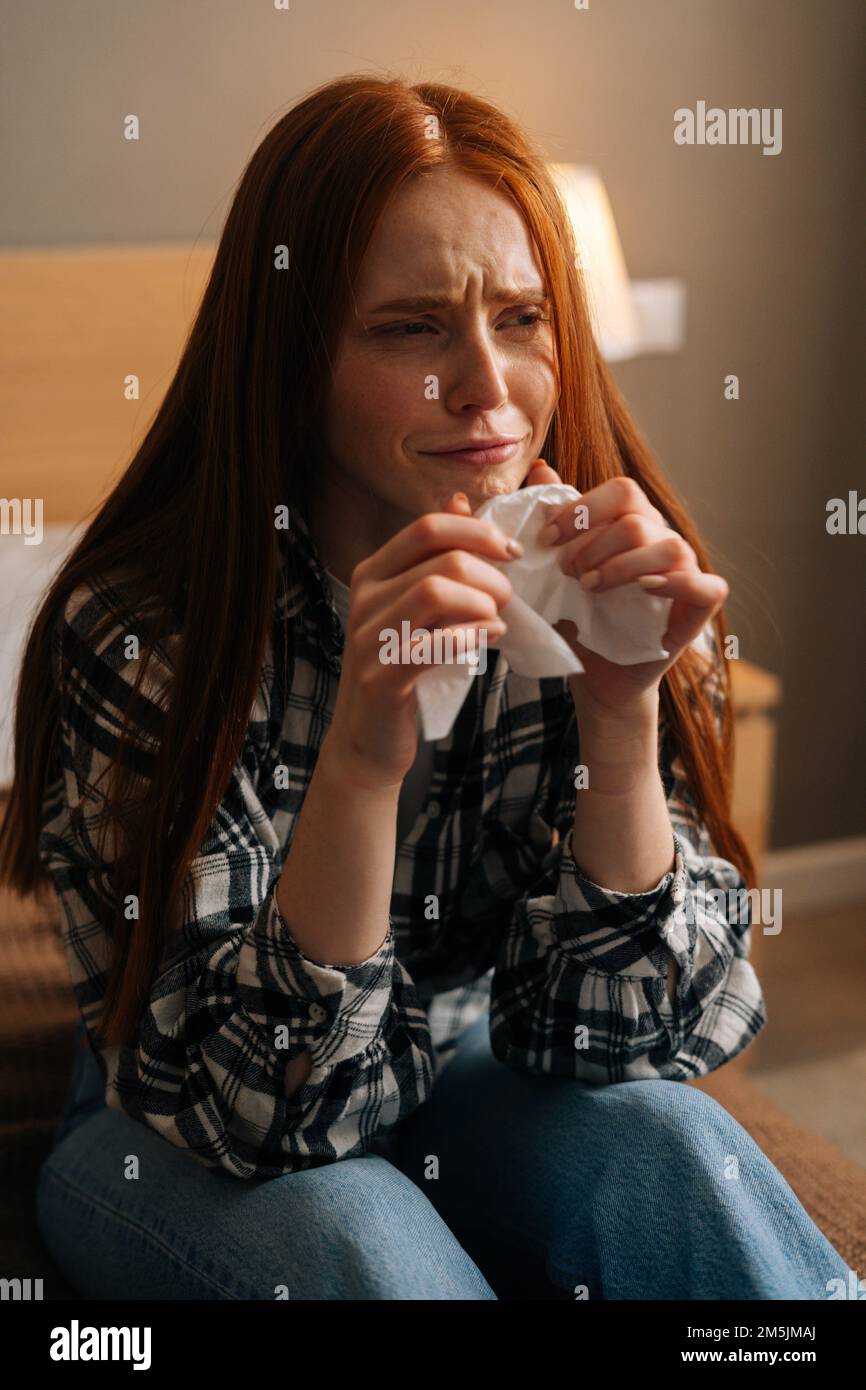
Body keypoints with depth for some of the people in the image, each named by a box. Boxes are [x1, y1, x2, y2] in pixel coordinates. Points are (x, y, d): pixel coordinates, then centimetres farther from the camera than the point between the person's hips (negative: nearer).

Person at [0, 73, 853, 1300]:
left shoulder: (585, 591, -15)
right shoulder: (139, 636, -25)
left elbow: (602, 1038, -15)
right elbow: (258, 1110, -25)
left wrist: (623, 714, -31)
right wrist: (363, 759, -40)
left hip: (477, 1083, 3)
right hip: (183, 1147, -2)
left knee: (655, 1141, -27)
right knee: (346, 1228, -33)